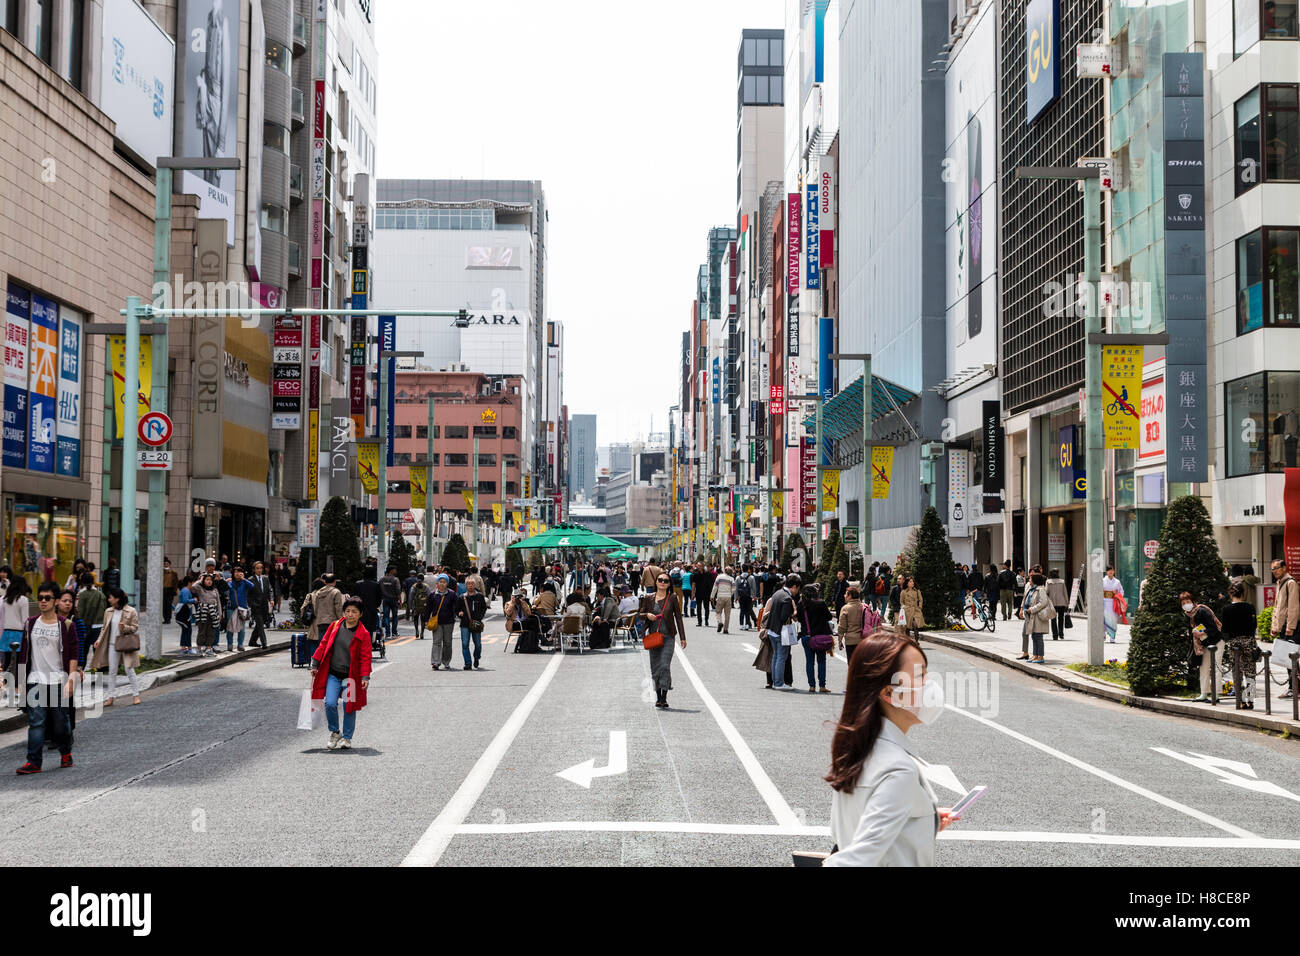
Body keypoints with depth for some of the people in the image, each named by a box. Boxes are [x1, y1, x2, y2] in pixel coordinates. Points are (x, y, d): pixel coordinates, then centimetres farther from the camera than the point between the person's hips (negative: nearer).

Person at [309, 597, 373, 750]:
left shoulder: (363, 634, -5)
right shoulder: (335, 626, 3)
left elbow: (365, 657, -6)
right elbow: (324, 645, 10)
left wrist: (365, 677, -15)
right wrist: (315, 665, 9)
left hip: (350, 676, -2)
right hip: (333, 674, 2)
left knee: (349, 707, 3)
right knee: (330, 704, -11)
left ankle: (346, 737, 21)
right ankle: (334, 733, 12)